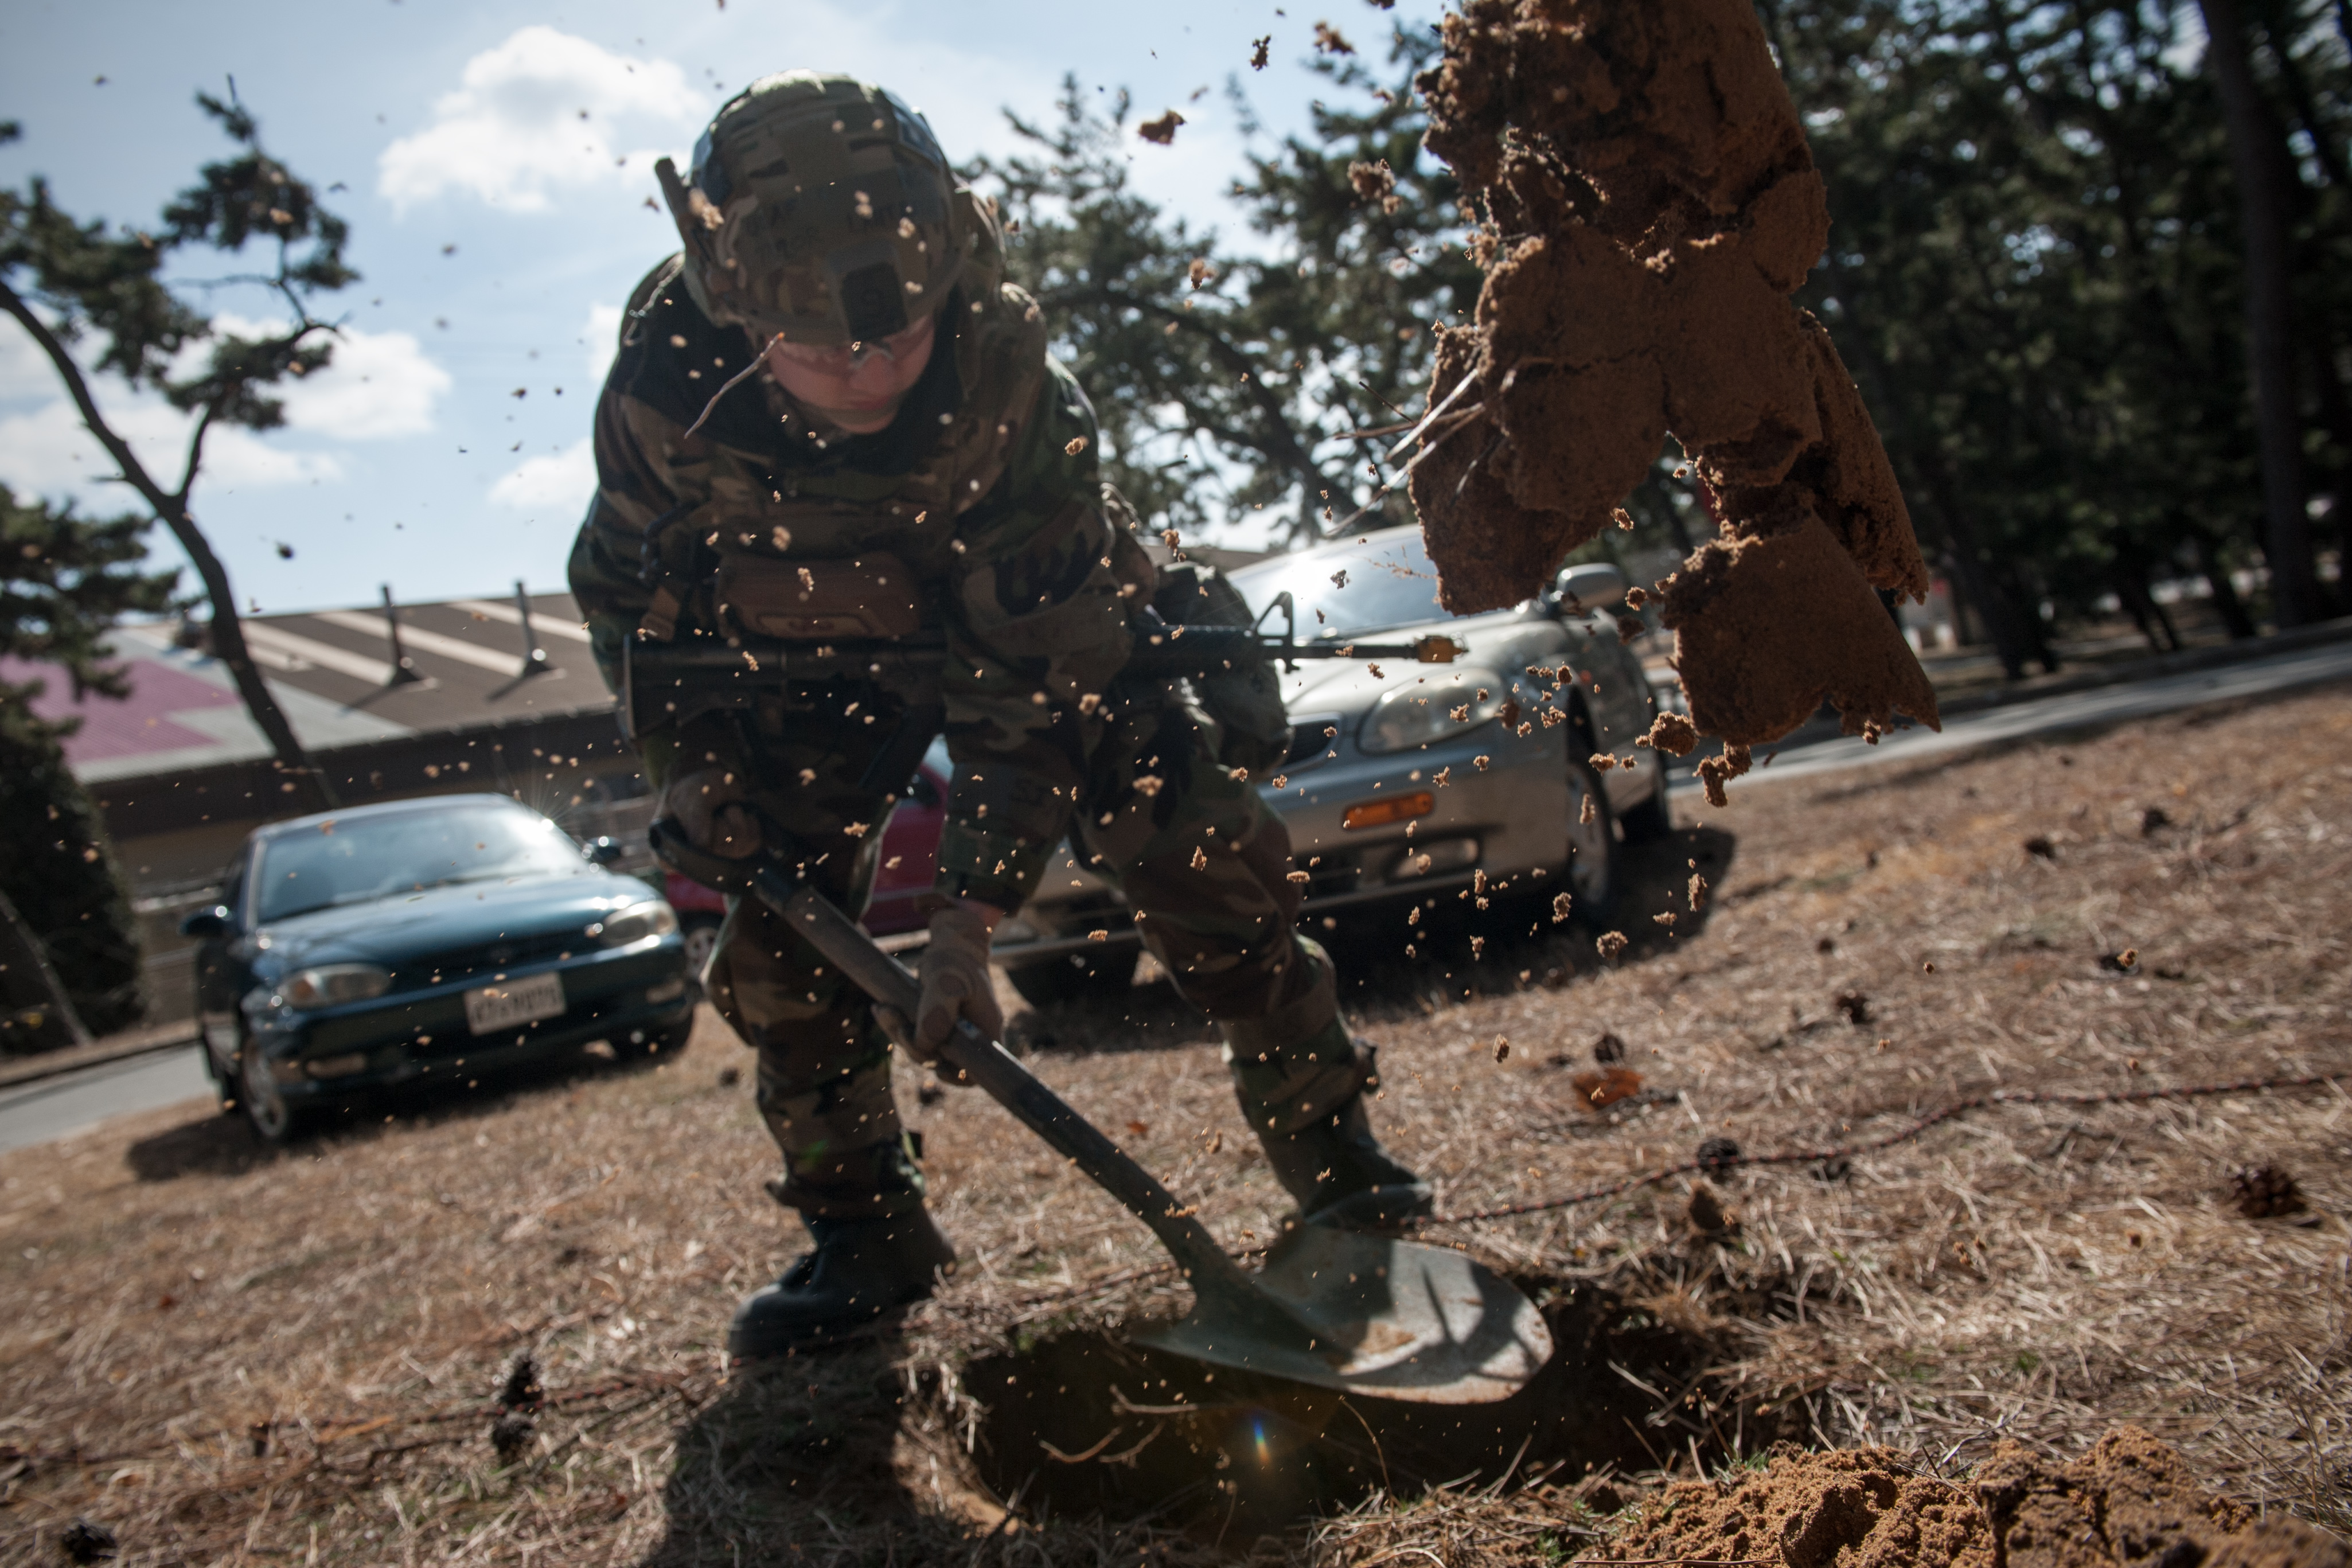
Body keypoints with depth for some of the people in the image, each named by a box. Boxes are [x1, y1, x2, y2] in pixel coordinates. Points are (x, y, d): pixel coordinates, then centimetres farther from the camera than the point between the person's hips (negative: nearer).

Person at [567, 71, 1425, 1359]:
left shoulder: (1009, 375, -37)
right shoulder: (662, 386, -29)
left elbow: (1025, 674, -33)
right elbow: (626, 592, -8)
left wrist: (970, 905, -34)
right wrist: (691, 766, -17)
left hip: (1032, 617, -2)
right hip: (803, 655, 3)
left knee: (1191, 838, -15)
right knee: (771, 921, -8)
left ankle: (1323, 1136, 3)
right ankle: (863, 1233, 8)